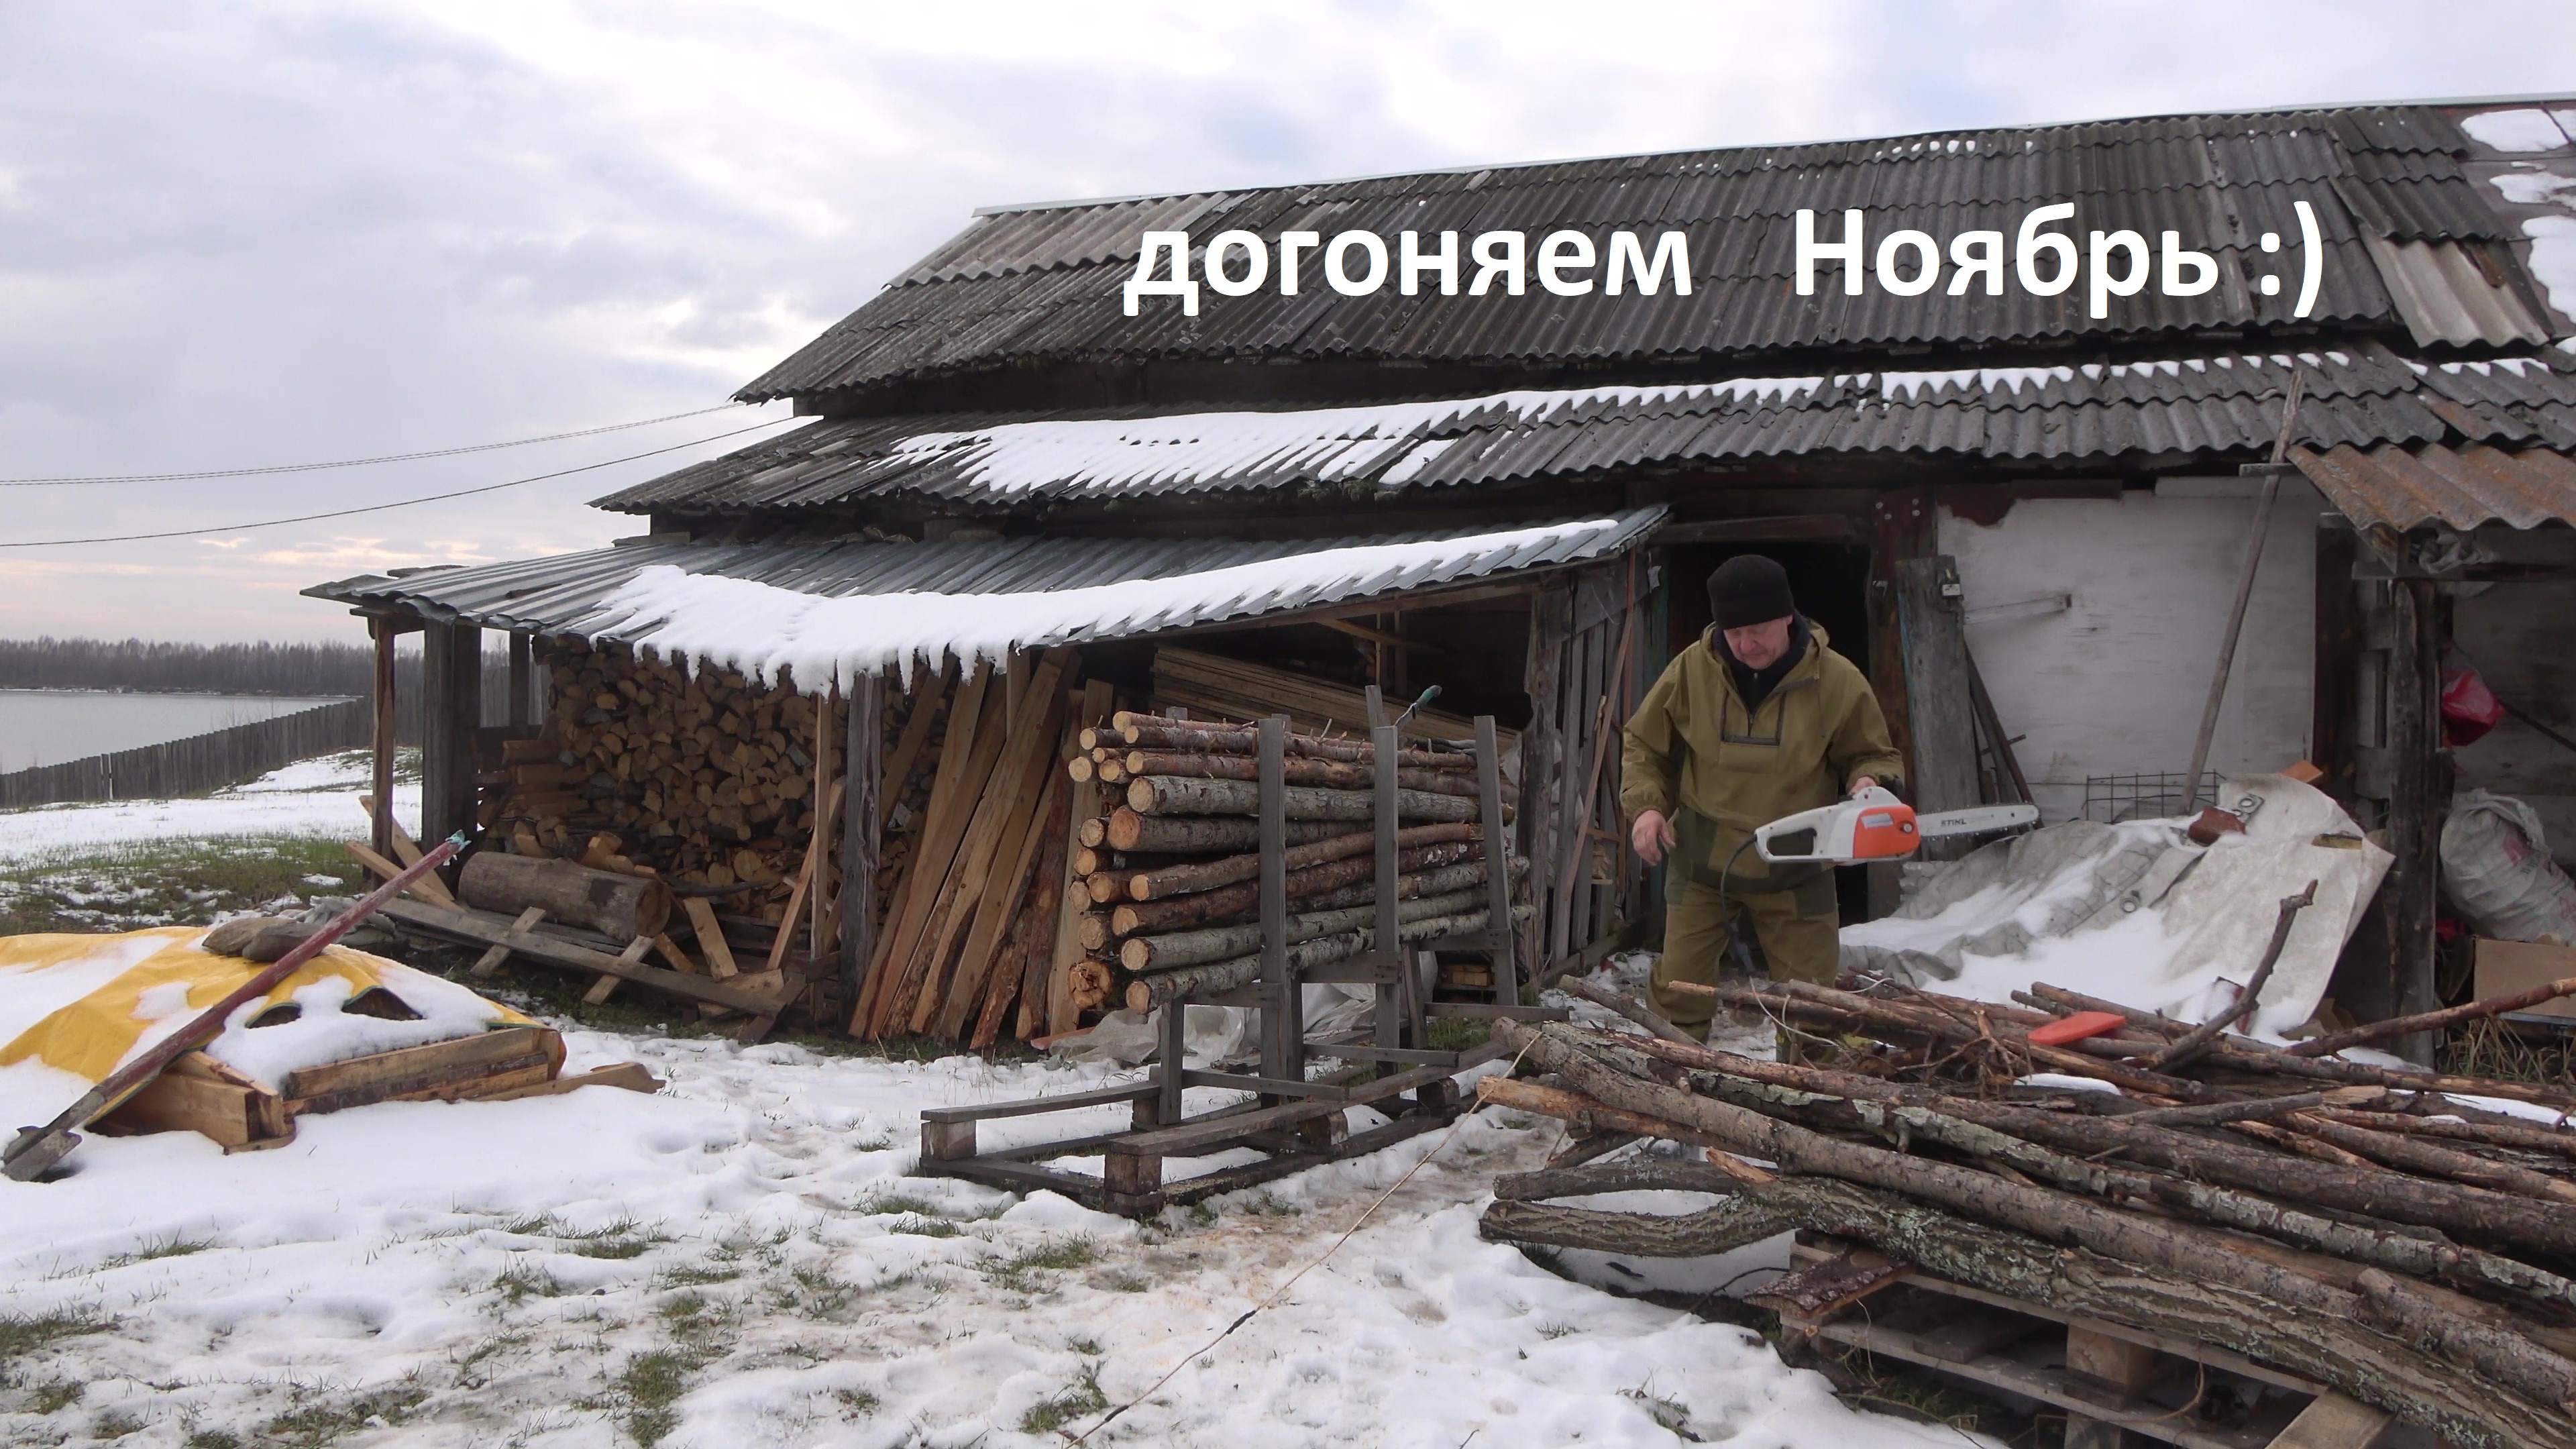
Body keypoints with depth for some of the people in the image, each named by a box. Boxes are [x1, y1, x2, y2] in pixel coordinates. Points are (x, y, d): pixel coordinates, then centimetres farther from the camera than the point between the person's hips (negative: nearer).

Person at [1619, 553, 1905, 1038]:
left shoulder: (1837, 680, -12)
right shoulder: (1692, 670, -9)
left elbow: (1875, 755, 1)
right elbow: (1643, 745, 4)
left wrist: (1870, 783, -22)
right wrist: (1645, 804, -12)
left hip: (1796, 869, 0)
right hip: (1703, 863, 1)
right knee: (1679, 985, 4)